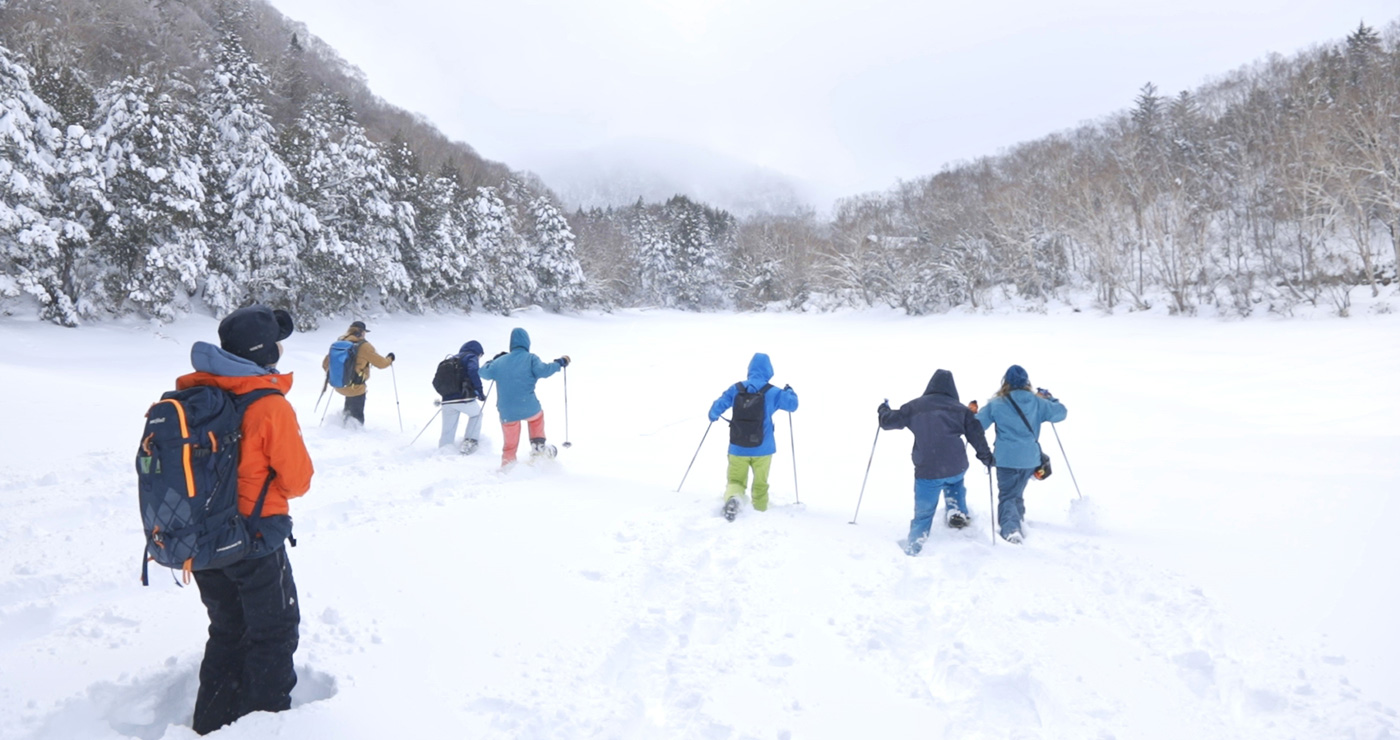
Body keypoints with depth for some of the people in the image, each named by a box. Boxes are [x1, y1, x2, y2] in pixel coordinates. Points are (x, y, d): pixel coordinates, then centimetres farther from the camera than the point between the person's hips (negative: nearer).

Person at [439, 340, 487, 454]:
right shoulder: (471, 357, 3)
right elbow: (473, 371, -19)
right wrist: (480, 391, -17)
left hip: (447, 401, 5)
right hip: (465, 399, -5)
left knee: (447, 433, 12)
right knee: (476, 414, 25)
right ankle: (470, 442, 14)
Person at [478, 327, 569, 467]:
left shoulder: (500, 361, 9)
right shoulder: (530, 358, -2)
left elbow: (484, 373, 18)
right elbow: (542, 371, -17)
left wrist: (493, 360, 34)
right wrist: (559, 363, -3)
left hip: (506, 412, 3)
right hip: (528, 408, -3)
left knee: (510, 444, 17)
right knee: (538, 415, 32)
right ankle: (538, 445, 24)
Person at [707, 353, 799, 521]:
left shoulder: (736, 389, -3)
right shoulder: (772, 392, -7)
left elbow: (718, 407, -3)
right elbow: (792, 404, -3)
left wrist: (713, 416, 20)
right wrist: (789, 391, 18)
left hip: (738, 448, 1)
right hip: (762, 449, 0)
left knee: (735, 480, 11)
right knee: (760, 484, 19)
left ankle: (732, 497, -19)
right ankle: (760, 511, 30)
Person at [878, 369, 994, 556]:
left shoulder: (914, 407, 5)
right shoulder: (960, 409, 6)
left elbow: (889, 421, 9)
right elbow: (976, 435, 6)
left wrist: (884, 410, 31)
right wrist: (986, 457, 19)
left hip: (927, 471, -1)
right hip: (956, 467, 1)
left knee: (923, 512, 8)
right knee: (954, 483, 36)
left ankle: (914, 546, 4)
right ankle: (956, 511, 19)